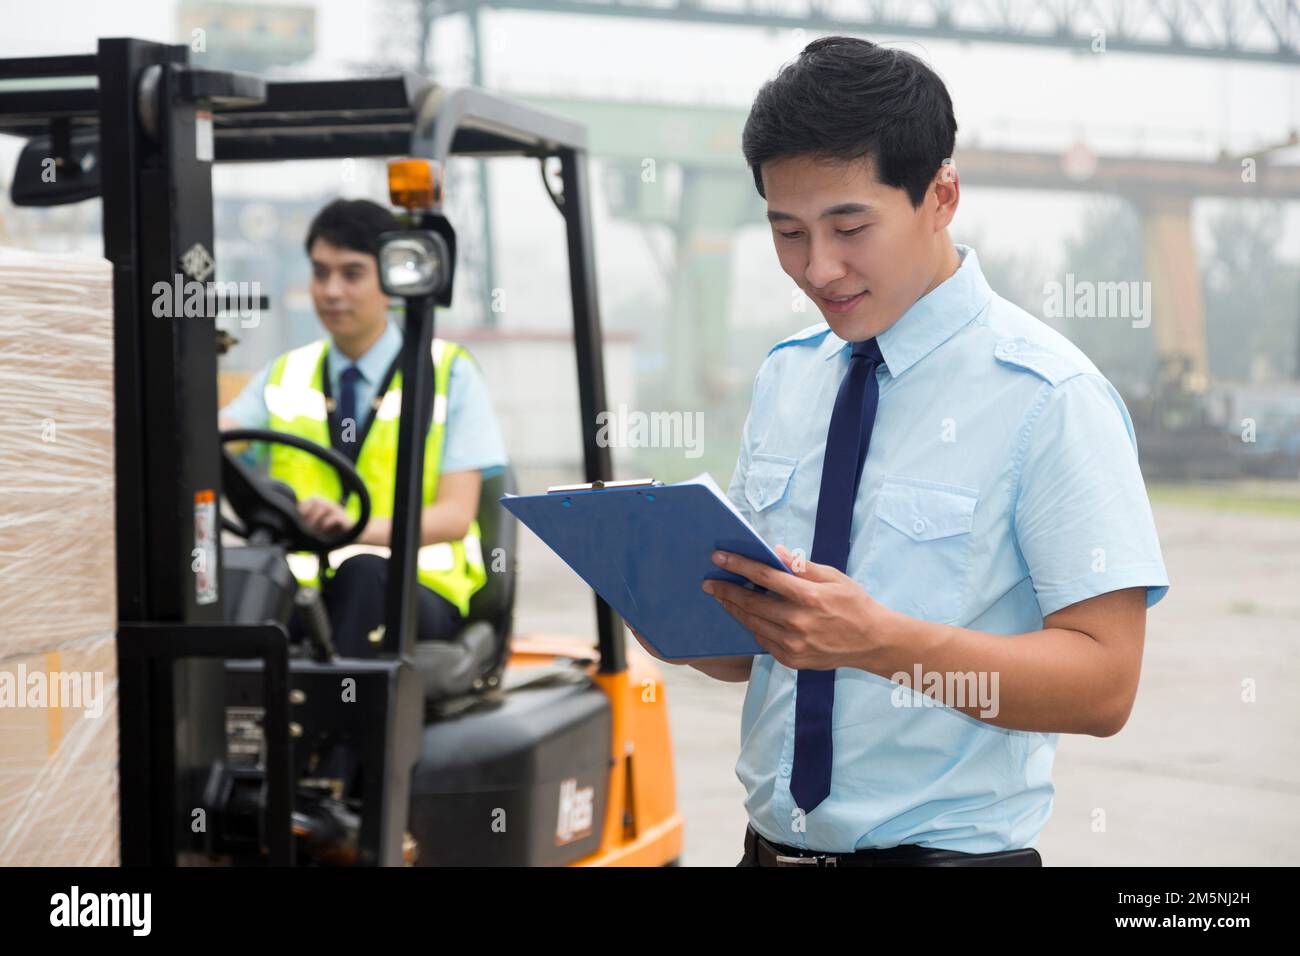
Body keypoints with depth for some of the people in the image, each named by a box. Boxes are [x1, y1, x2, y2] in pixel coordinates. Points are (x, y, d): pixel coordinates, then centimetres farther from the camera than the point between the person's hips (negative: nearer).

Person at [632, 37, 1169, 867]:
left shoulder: (1048, 398, -13)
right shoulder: (786, 377, 5)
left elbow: (1103, 682, -18)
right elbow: (751, 649, 9)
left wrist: (877, 639, -28)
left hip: (949, 848, -5)